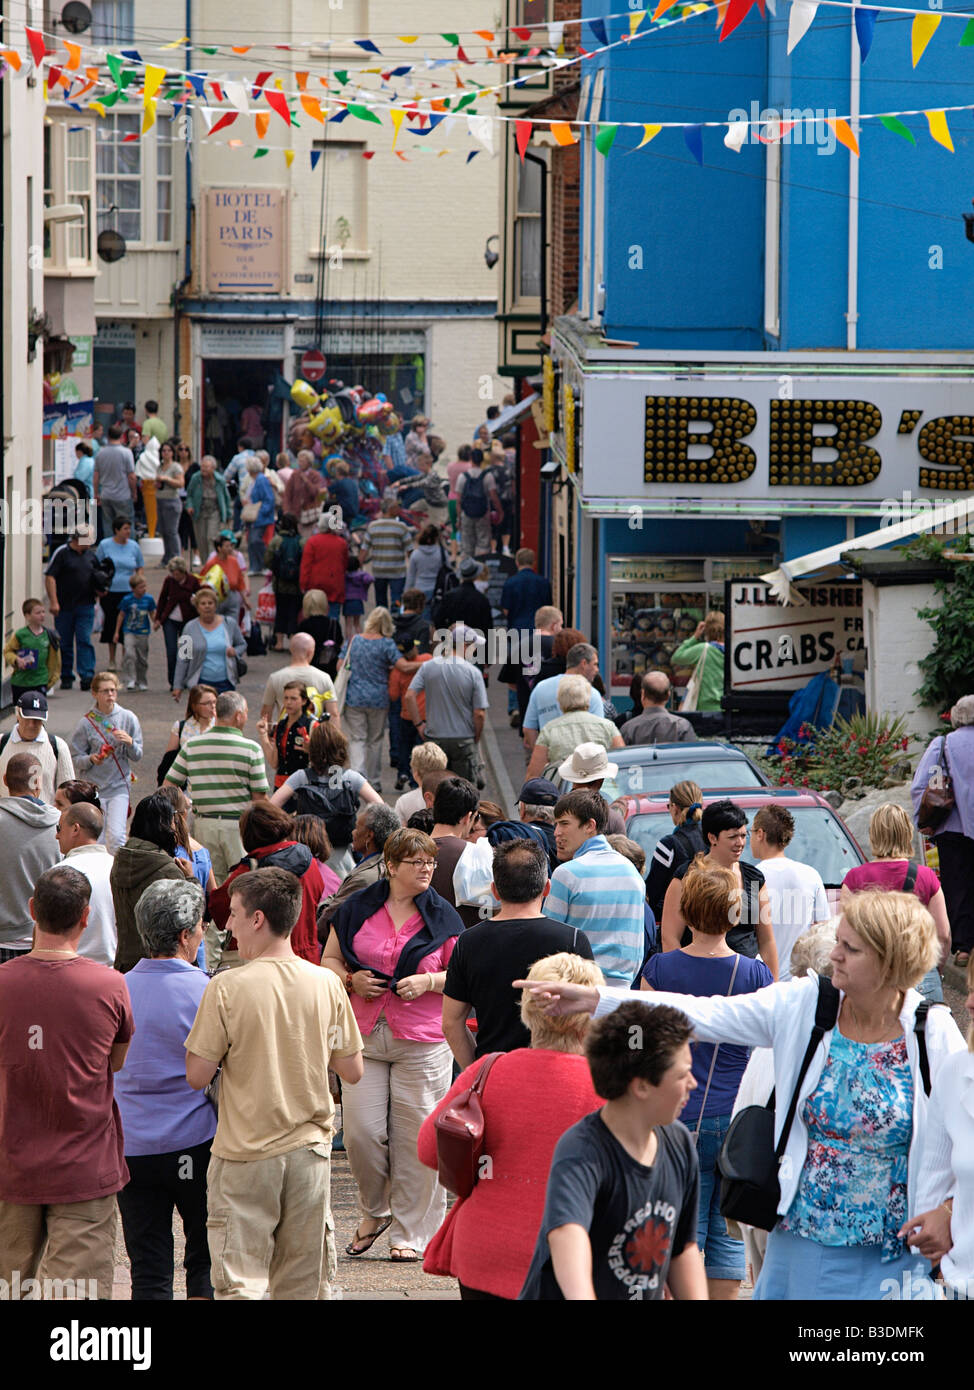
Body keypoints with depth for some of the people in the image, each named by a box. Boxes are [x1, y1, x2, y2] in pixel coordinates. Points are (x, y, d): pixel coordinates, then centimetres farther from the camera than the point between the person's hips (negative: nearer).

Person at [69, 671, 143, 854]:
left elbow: (137, 757, 5)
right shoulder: (86, 722, -2)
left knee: (116, 836, -15)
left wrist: (130, 742, -15)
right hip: (94, 787, 0)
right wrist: (91, 759, -19)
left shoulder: (128, 718, 1)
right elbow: (76, 759, 1)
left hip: (120, 786, 0)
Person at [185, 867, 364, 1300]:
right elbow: (353, 1072, 4)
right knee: (304, 1283, 13)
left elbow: (197, 1076, -11)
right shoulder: (326, 984, -3)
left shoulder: (226, 988, -14)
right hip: (310, 1150, 4)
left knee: (239, 1281, 0)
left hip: (245, 1154, -4)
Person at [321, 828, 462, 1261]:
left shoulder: (442, 916, 4)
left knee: (415, 1136, -2)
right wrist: (351, 981, -6)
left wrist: (429, 982, -12)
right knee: (360, 1130, -4)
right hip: (364, 1034, 1)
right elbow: (330, 959, 14)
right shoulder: (357, 909, 7)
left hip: (422, 1041, -1)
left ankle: (411, 1232, 8)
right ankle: (375, 1211, 21)